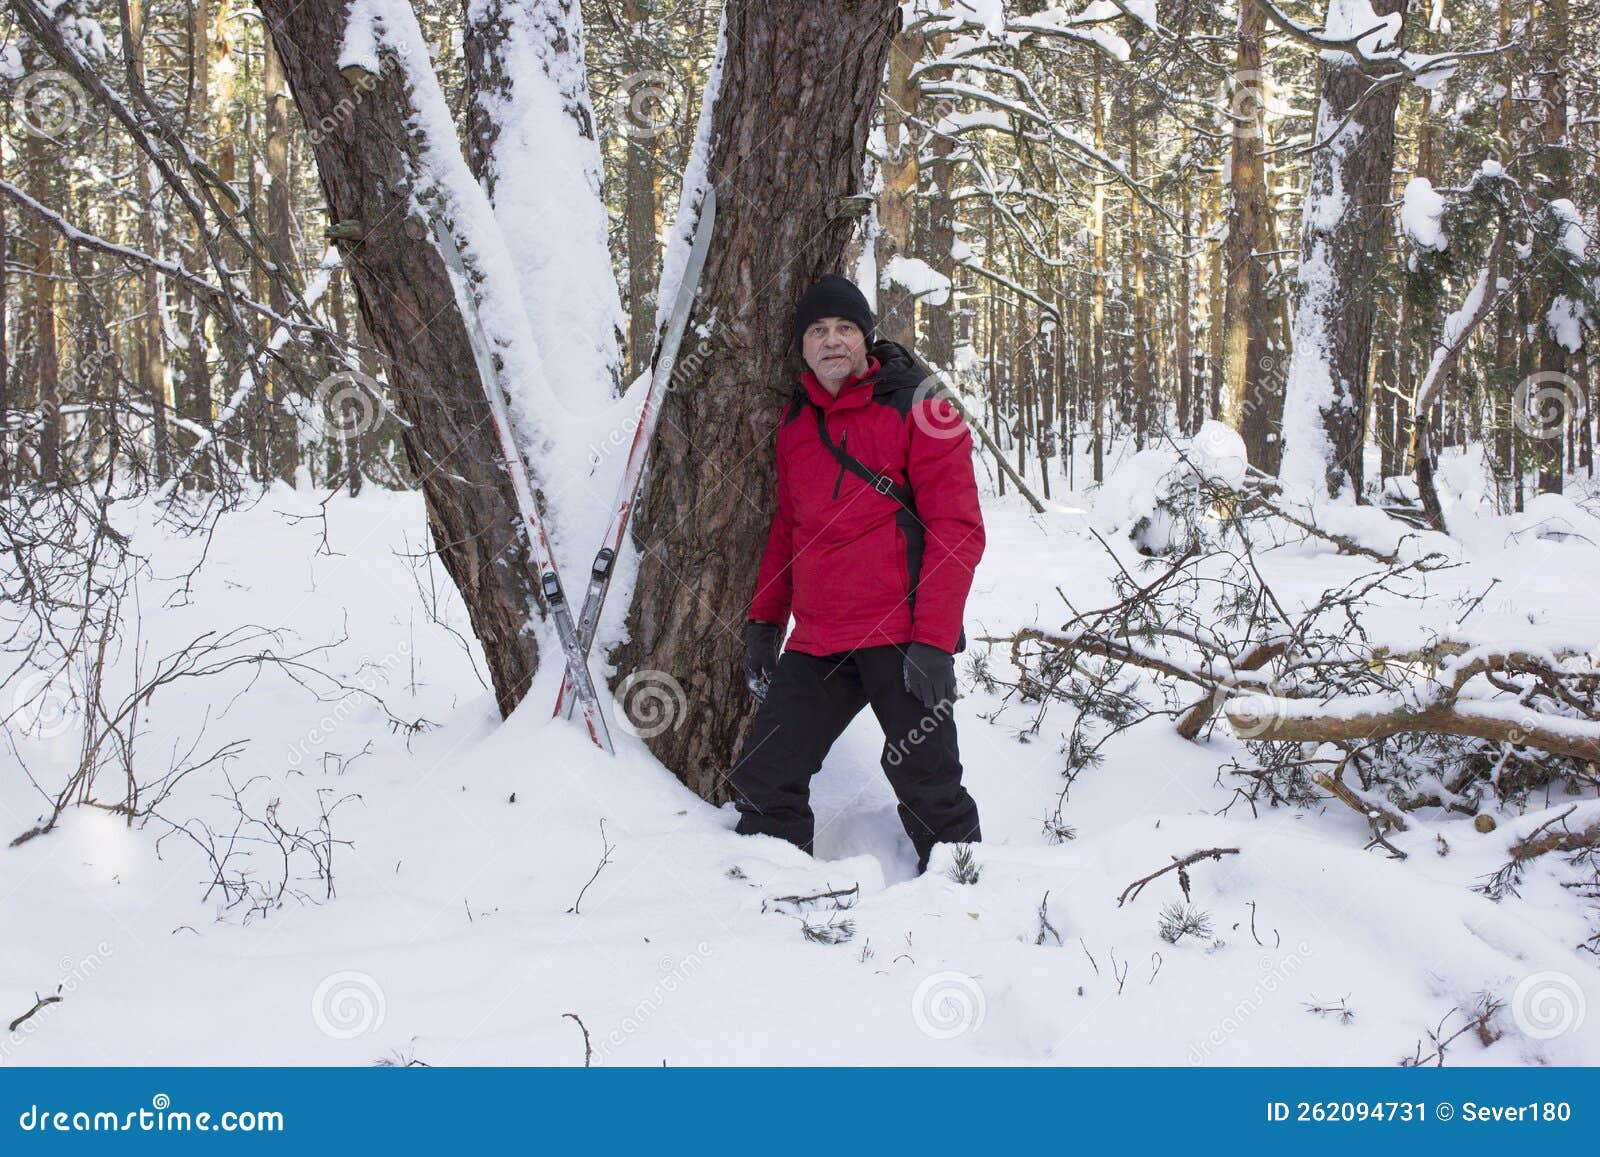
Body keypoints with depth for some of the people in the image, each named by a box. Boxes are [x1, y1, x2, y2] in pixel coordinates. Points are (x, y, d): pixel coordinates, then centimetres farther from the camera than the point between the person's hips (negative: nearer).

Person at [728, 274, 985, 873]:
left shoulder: (916, 412, -3)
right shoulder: (795, 421, 15)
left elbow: (956, 529, -8)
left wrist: (934, 642, -16)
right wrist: (764, 620, 17)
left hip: (902, 638, -5)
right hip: (816, 643, 6)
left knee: (927, 789, -4)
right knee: (763, 779, 4)